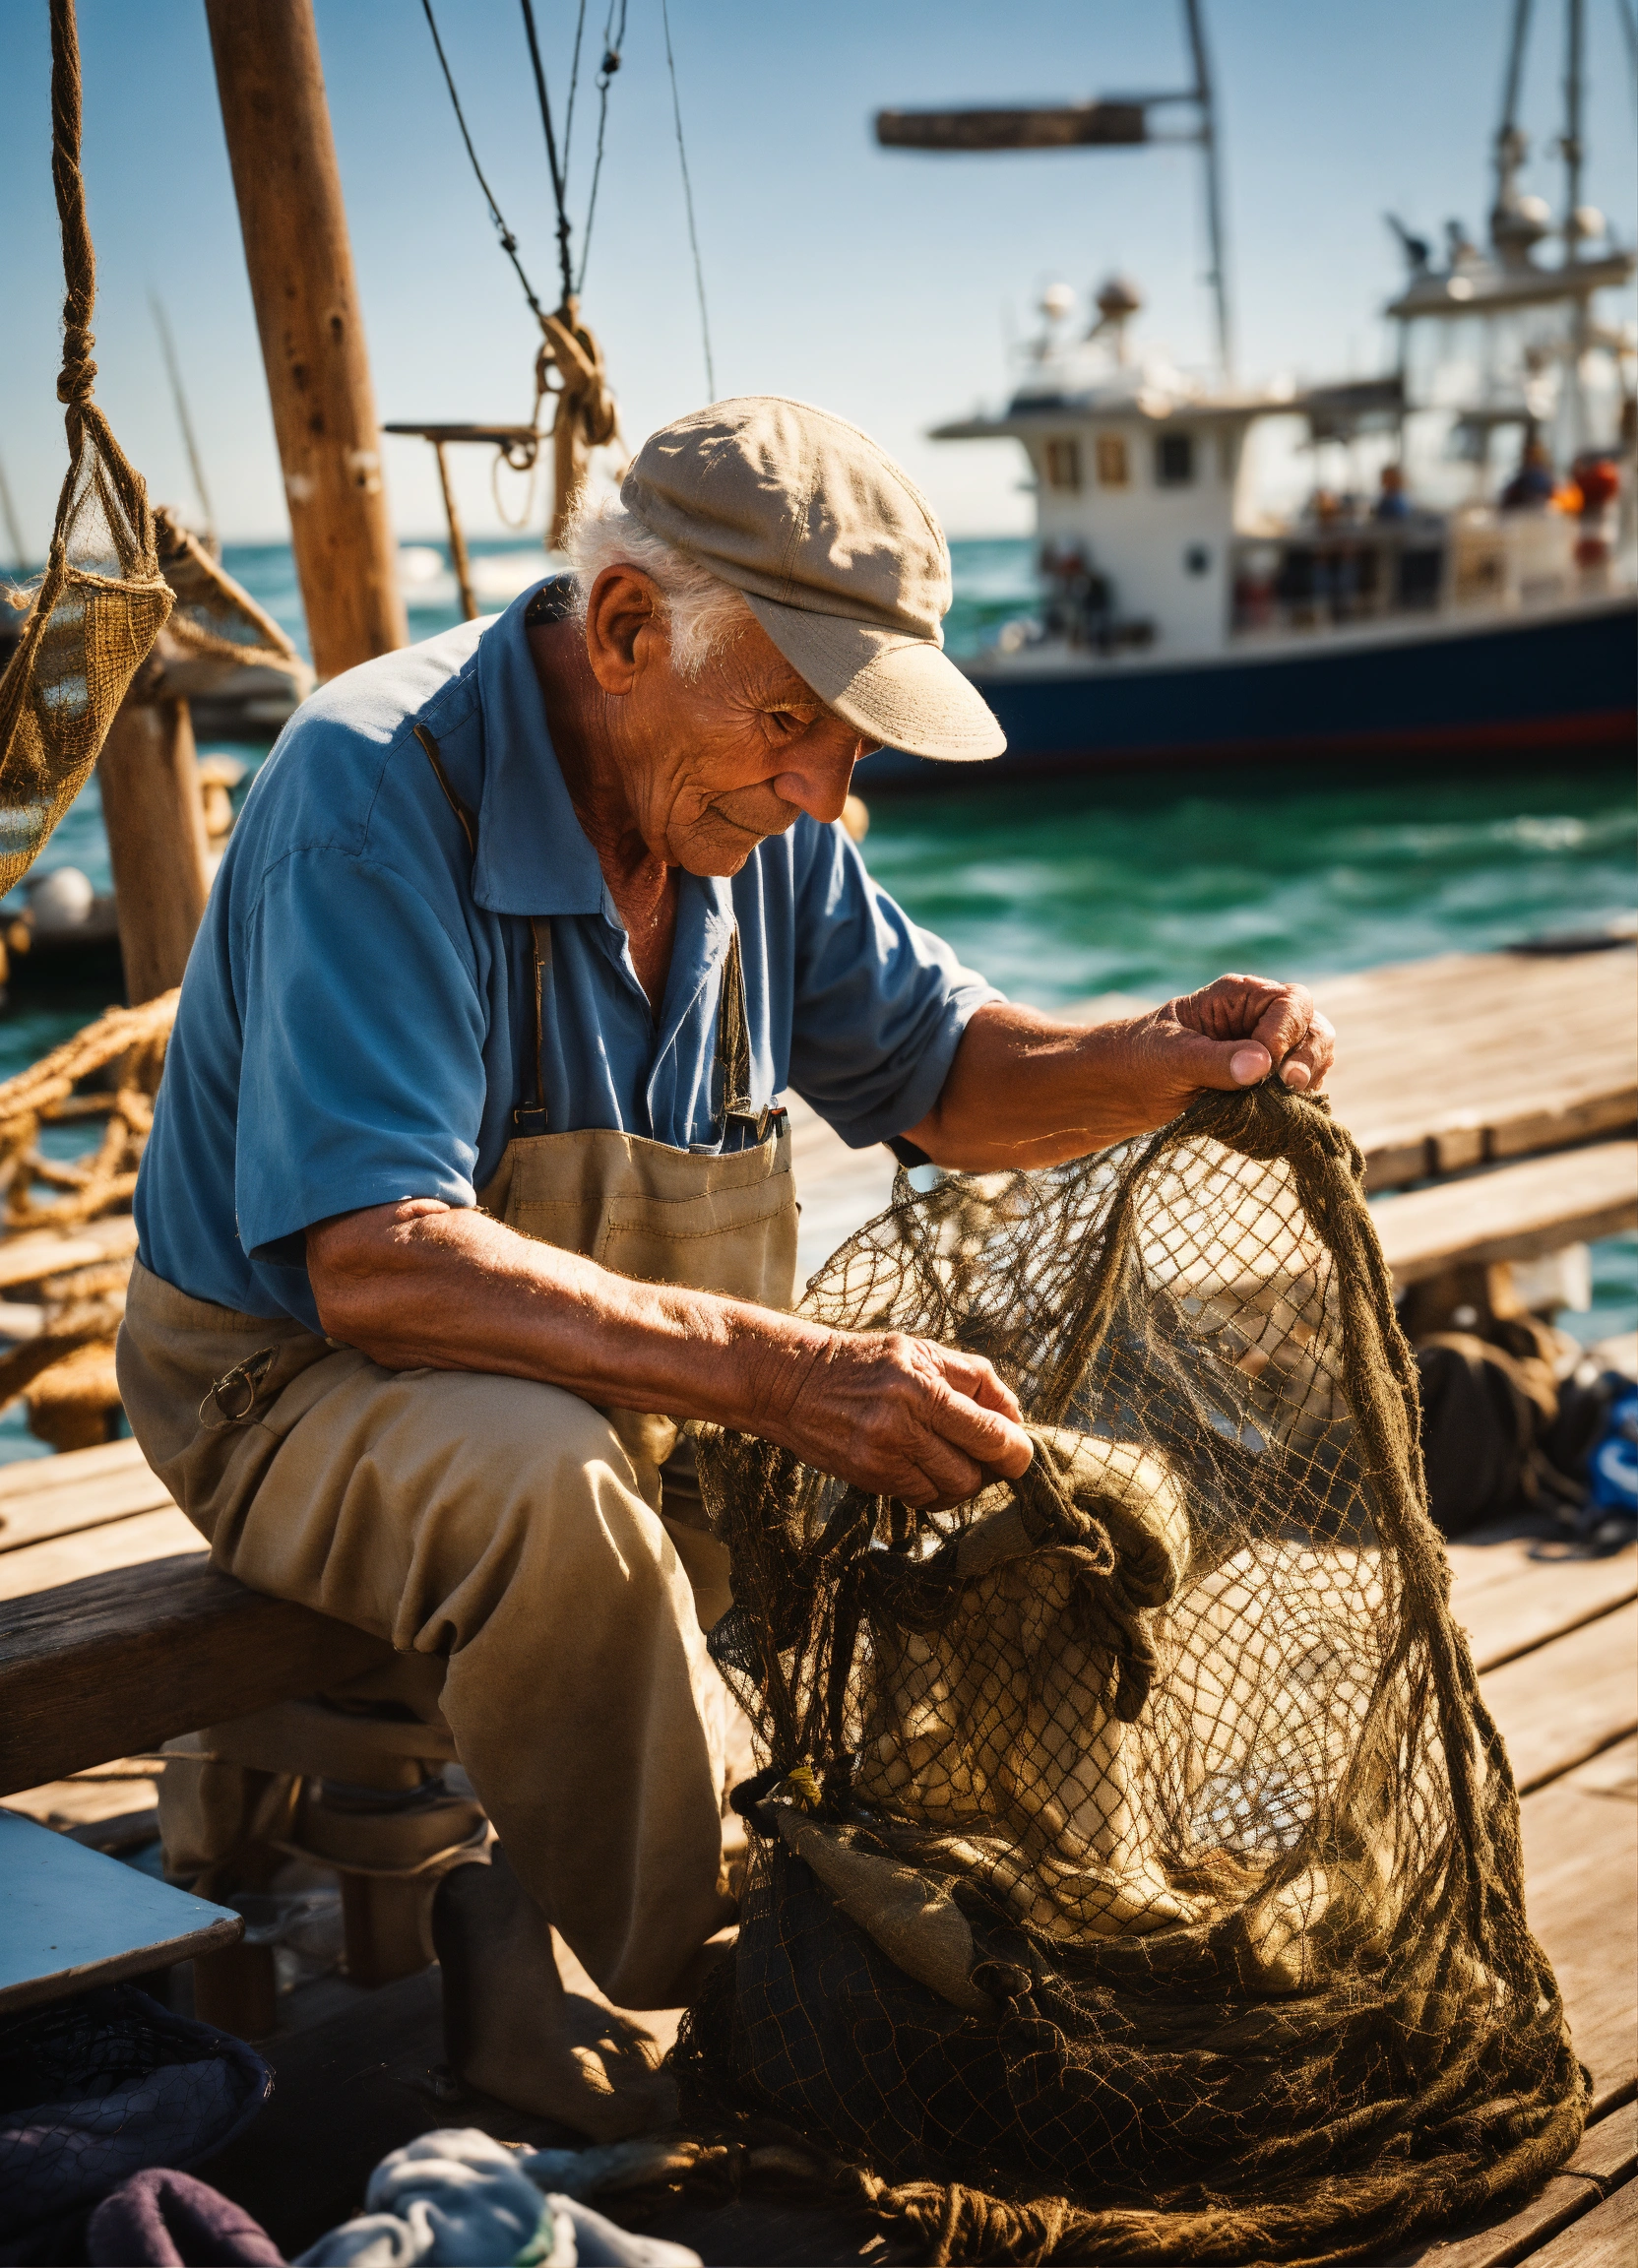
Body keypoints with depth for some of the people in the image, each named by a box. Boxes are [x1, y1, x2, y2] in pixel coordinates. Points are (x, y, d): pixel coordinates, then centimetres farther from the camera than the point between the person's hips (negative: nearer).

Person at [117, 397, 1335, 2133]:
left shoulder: (747, 802, -4)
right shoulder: (377, 786, -26)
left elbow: (938, 1072, 8)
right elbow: (379, 1267, -35)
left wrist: (1161, 1061, -14)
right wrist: (784, 1374, -43)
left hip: (639, 1390, 7)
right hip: (302, 1383, -6)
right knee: (547, 1483, -38)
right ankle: (694, 2020, -18)